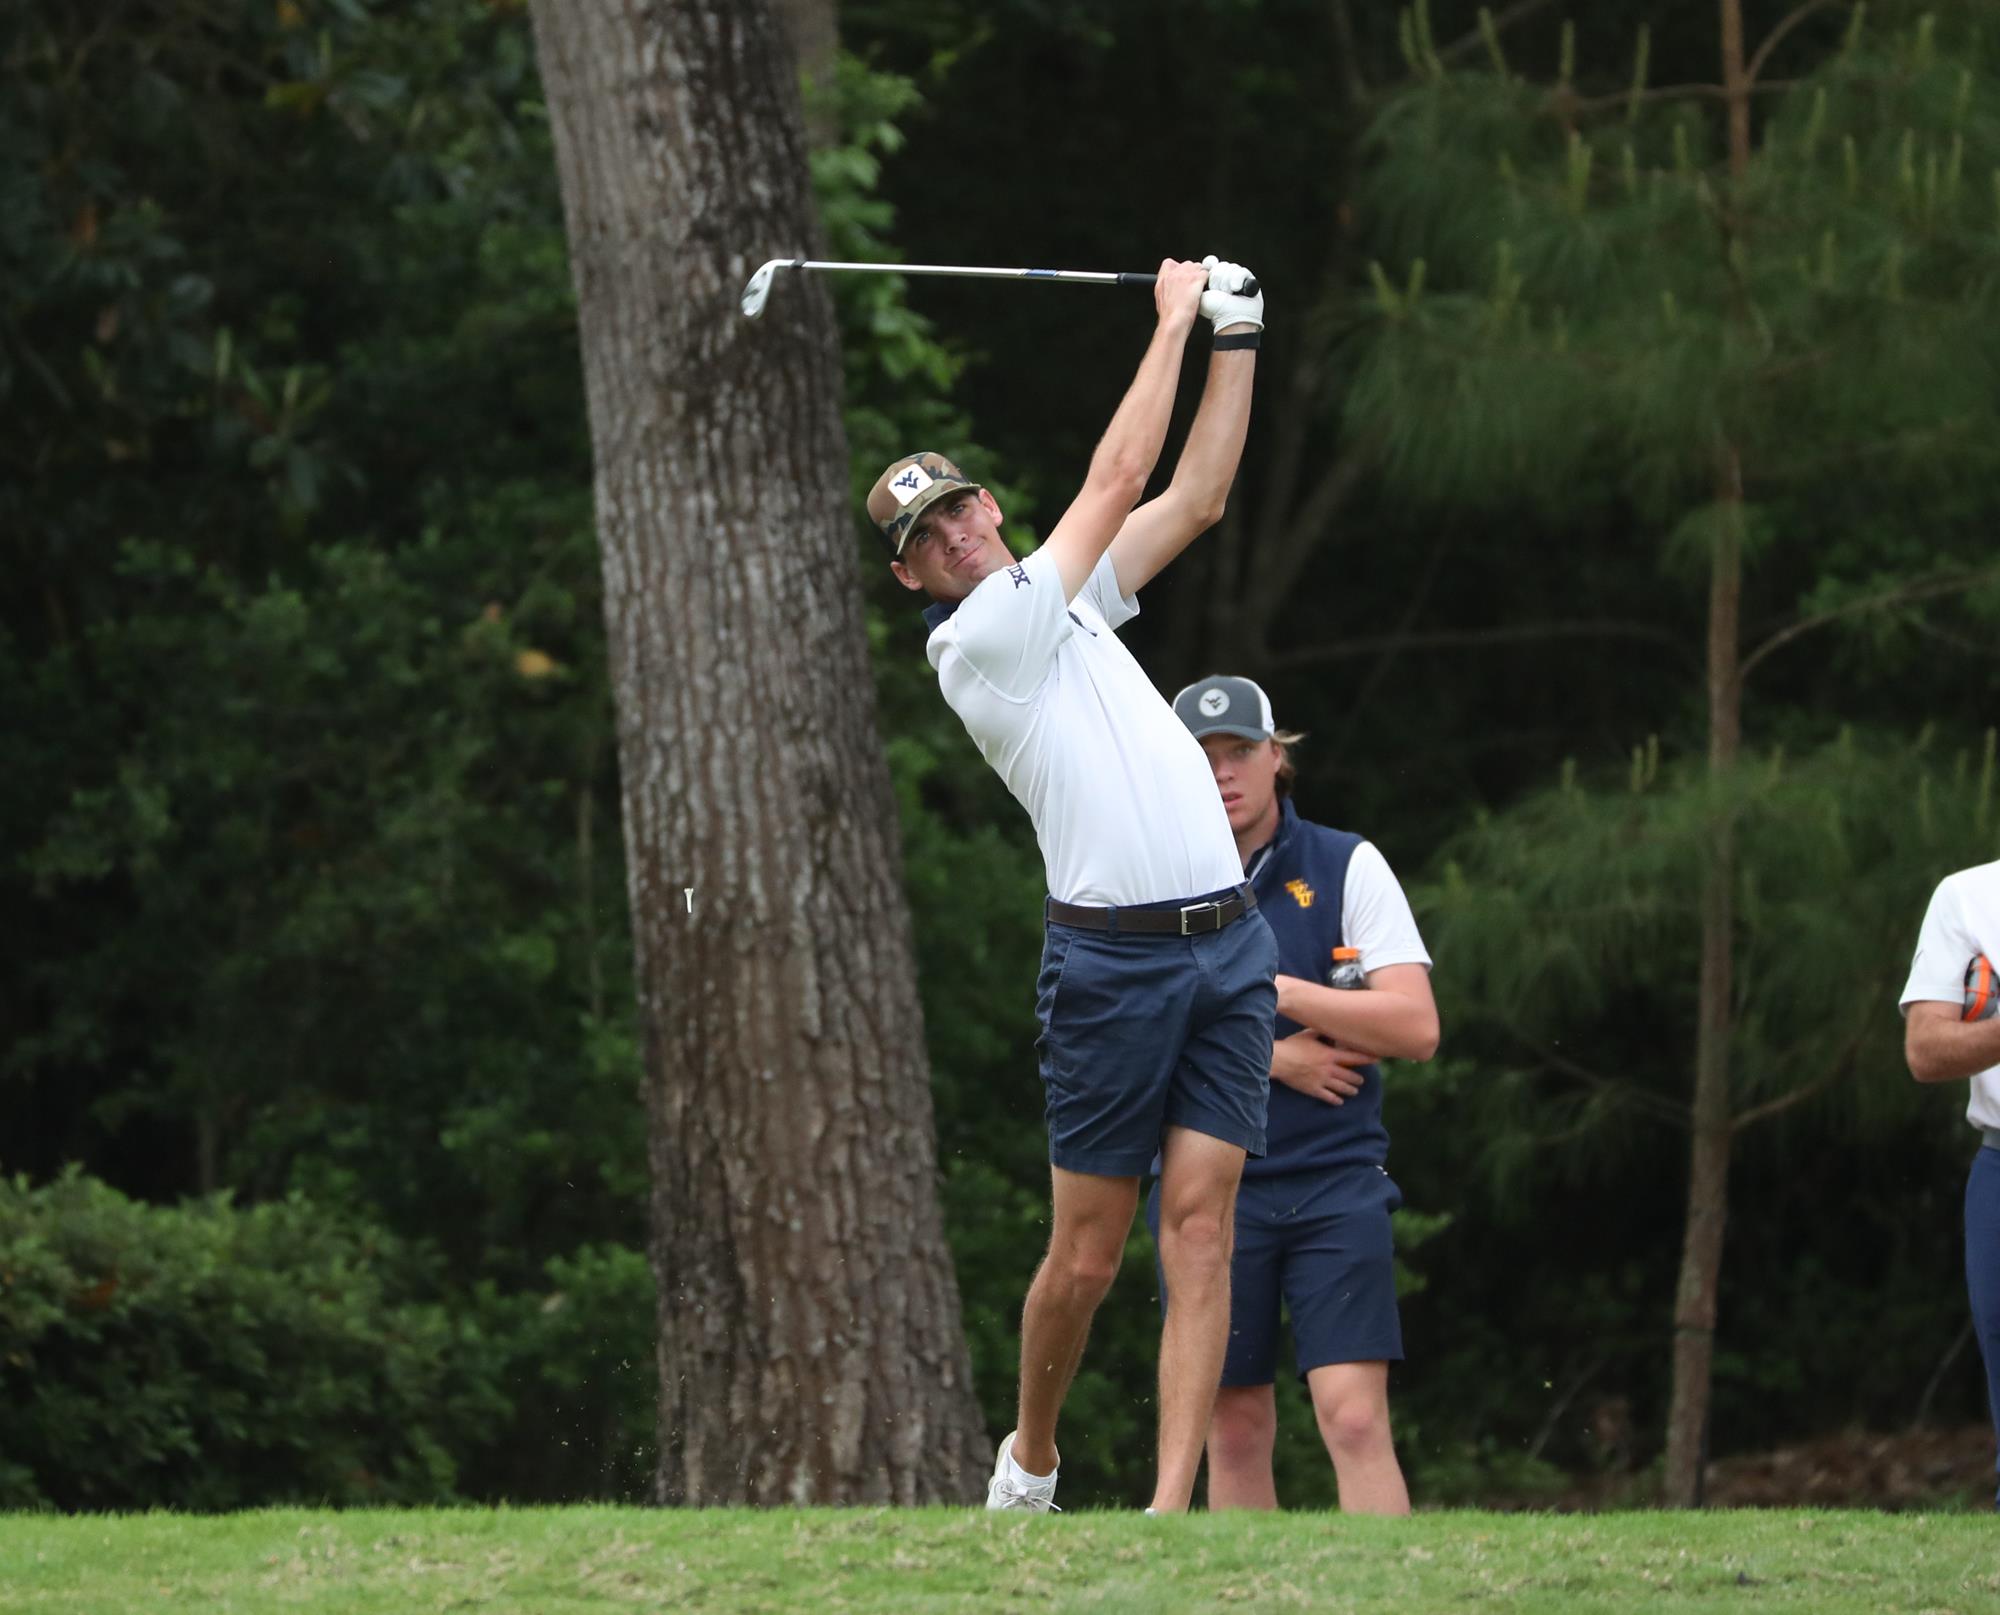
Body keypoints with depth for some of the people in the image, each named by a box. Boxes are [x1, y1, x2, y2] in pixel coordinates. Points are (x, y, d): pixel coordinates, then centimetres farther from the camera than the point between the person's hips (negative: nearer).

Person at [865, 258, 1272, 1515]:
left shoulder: (1064, 601, 18)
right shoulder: (977, 641, -6)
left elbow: (1196, 497, 22)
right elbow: (1116, 481, -5)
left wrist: (1236, 340, 16)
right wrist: (1175, 322, 3)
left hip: (1229, 943, 6)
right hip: (1114, 958, -6)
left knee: (1200, 1226, -5)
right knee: (1087, 1255, -1)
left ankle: (1171, 1507, -11)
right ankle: (1031, 1462, 23)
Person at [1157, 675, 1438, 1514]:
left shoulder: (1348, 869, 2)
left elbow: (1416, 1028, -6)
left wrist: (1270, 988, -12)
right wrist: (1270, 1058, -10)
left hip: (1335, 1184, -2)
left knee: (1354, 1416, -13)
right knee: (1236, 1430, 3)